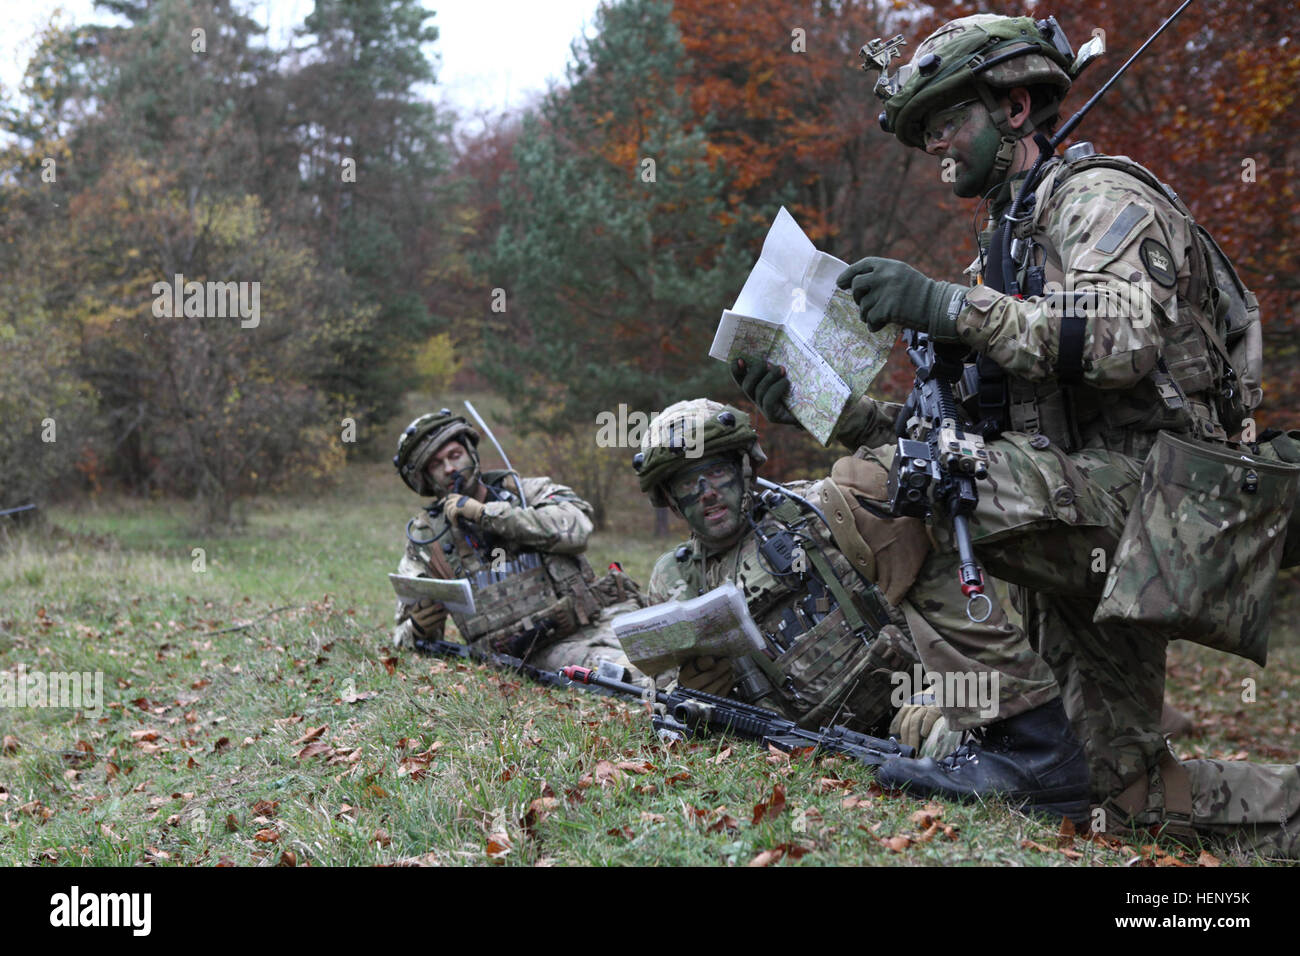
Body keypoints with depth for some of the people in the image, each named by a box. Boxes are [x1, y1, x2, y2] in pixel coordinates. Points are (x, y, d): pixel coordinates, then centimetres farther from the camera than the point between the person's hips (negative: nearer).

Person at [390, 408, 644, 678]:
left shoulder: (526, 491, 14)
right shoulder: (424, 540, 15)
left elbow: (576, 527, -9)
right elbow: (404, 637, 17)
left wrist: (486, 513, -8)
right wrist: (419, 629, -9)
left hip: (598, 622, 2)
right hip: (542, 652, -2)